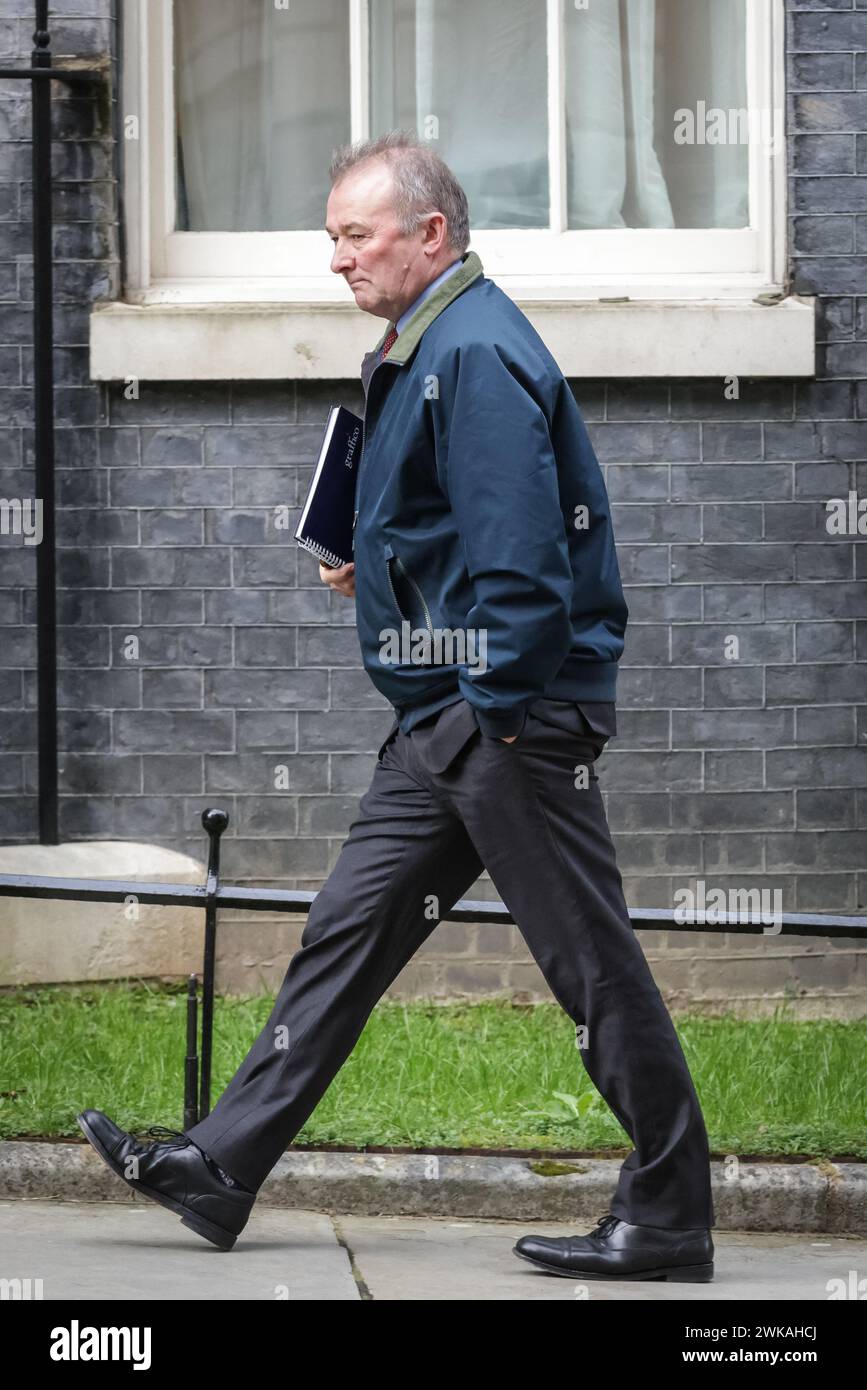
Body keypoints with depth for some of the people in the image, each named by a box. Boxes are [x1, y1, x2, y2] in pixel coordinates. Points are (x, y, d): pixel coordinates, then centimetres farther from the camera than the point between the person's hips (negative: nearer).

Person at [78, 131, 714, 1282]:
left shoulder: (477, 352, -16)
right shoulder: (420, 353, 18)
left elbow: (519, 539, -23)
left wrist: (501, 702, -22)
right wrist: (379, 577, 14)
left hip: (513, 714, -11)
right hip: (444, 716, 11)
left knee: (593, 965, -5)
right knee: (345, 934, 10)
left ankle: (670, 1220, 1)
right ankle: (221, 1171, 13)